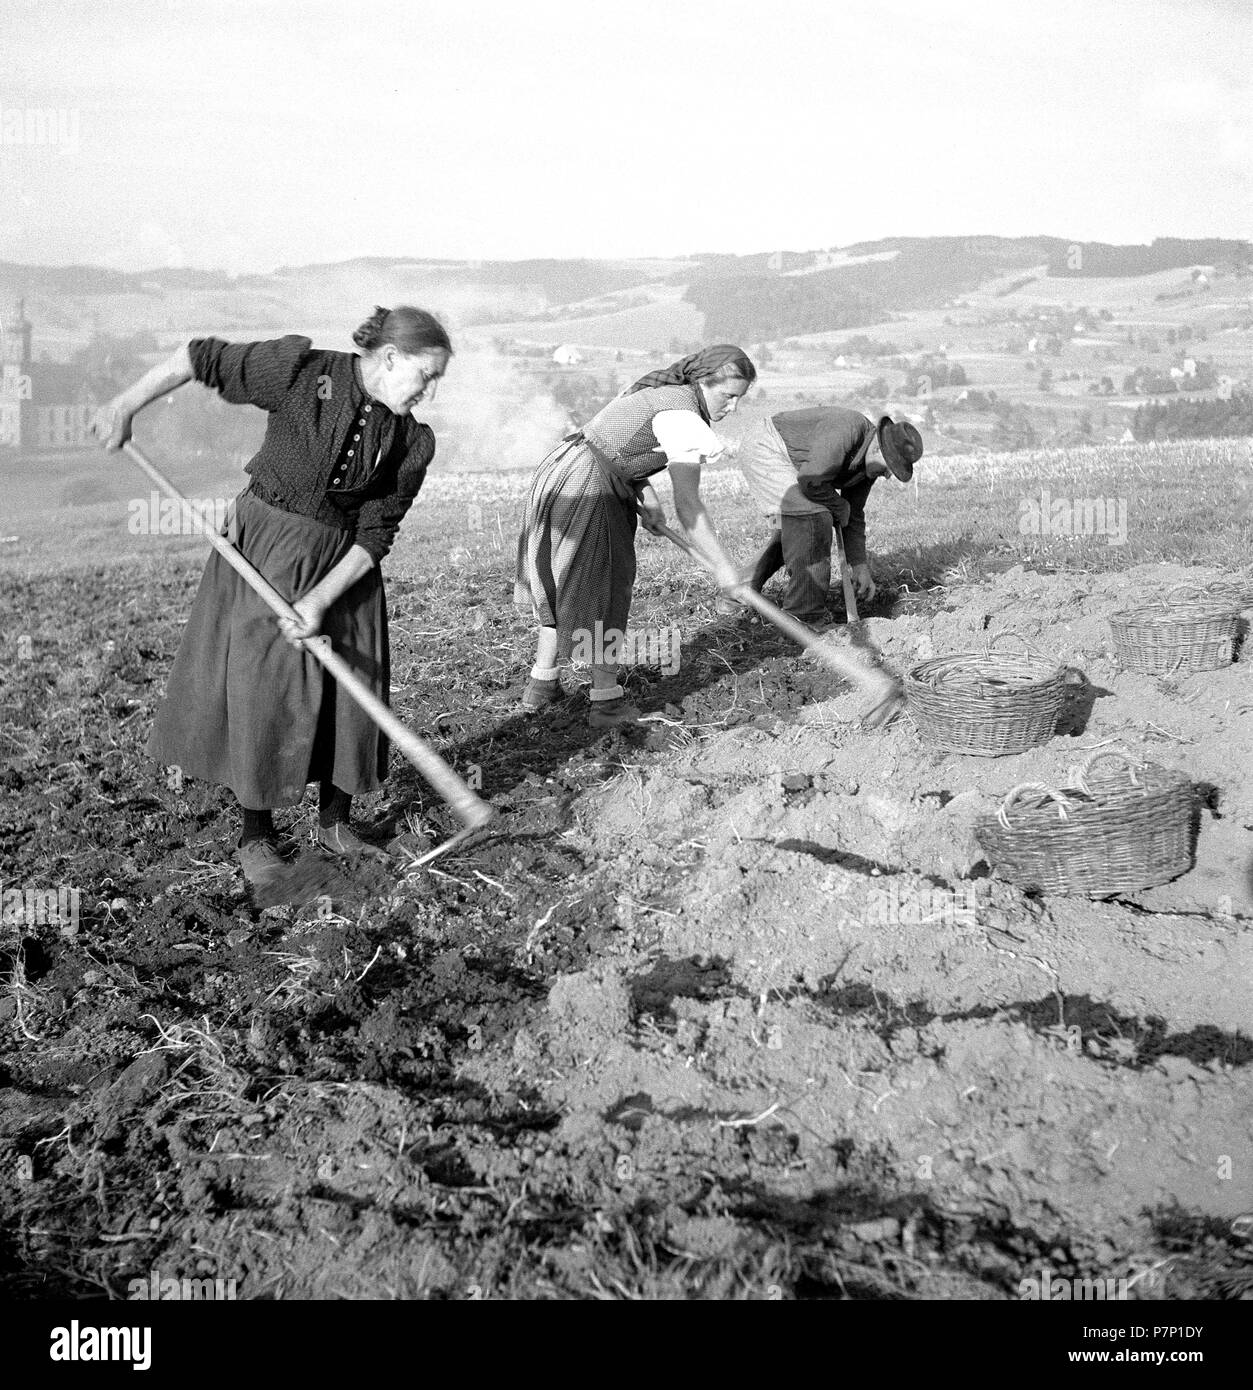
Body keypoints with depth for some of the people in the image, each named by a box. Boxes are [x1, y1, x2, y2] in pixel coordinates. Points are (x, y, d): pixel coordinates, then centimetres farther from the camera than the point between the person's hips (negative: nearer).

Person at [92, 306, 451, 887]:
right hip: (262, 554, -3)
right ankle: (256, 836, 15)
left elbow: (375, 535, -7)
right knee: (260, 691, -1)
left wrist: (321, 599, -17)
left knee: (350, 691, 5)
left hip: (342, 566, 4)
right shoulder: (300, 370, -17)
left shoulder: (412, 443, -7)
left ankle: (334, 820, 26)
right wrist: (125, 405, -7)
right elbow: (199, 358, -9)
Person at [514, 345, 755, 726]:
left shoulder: (661, 391, 13)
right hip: (587, 491, -9)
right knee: (604, 593, -1)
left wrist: (646, 494, 5)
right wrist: (722, 566, -17)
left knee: (564, 585, 17)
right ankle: (606, 700, 3)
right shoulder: (683, 418, -17)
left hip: (556, 472, 9)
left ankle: (541, 684, 26)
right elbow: (688, 505, -21)